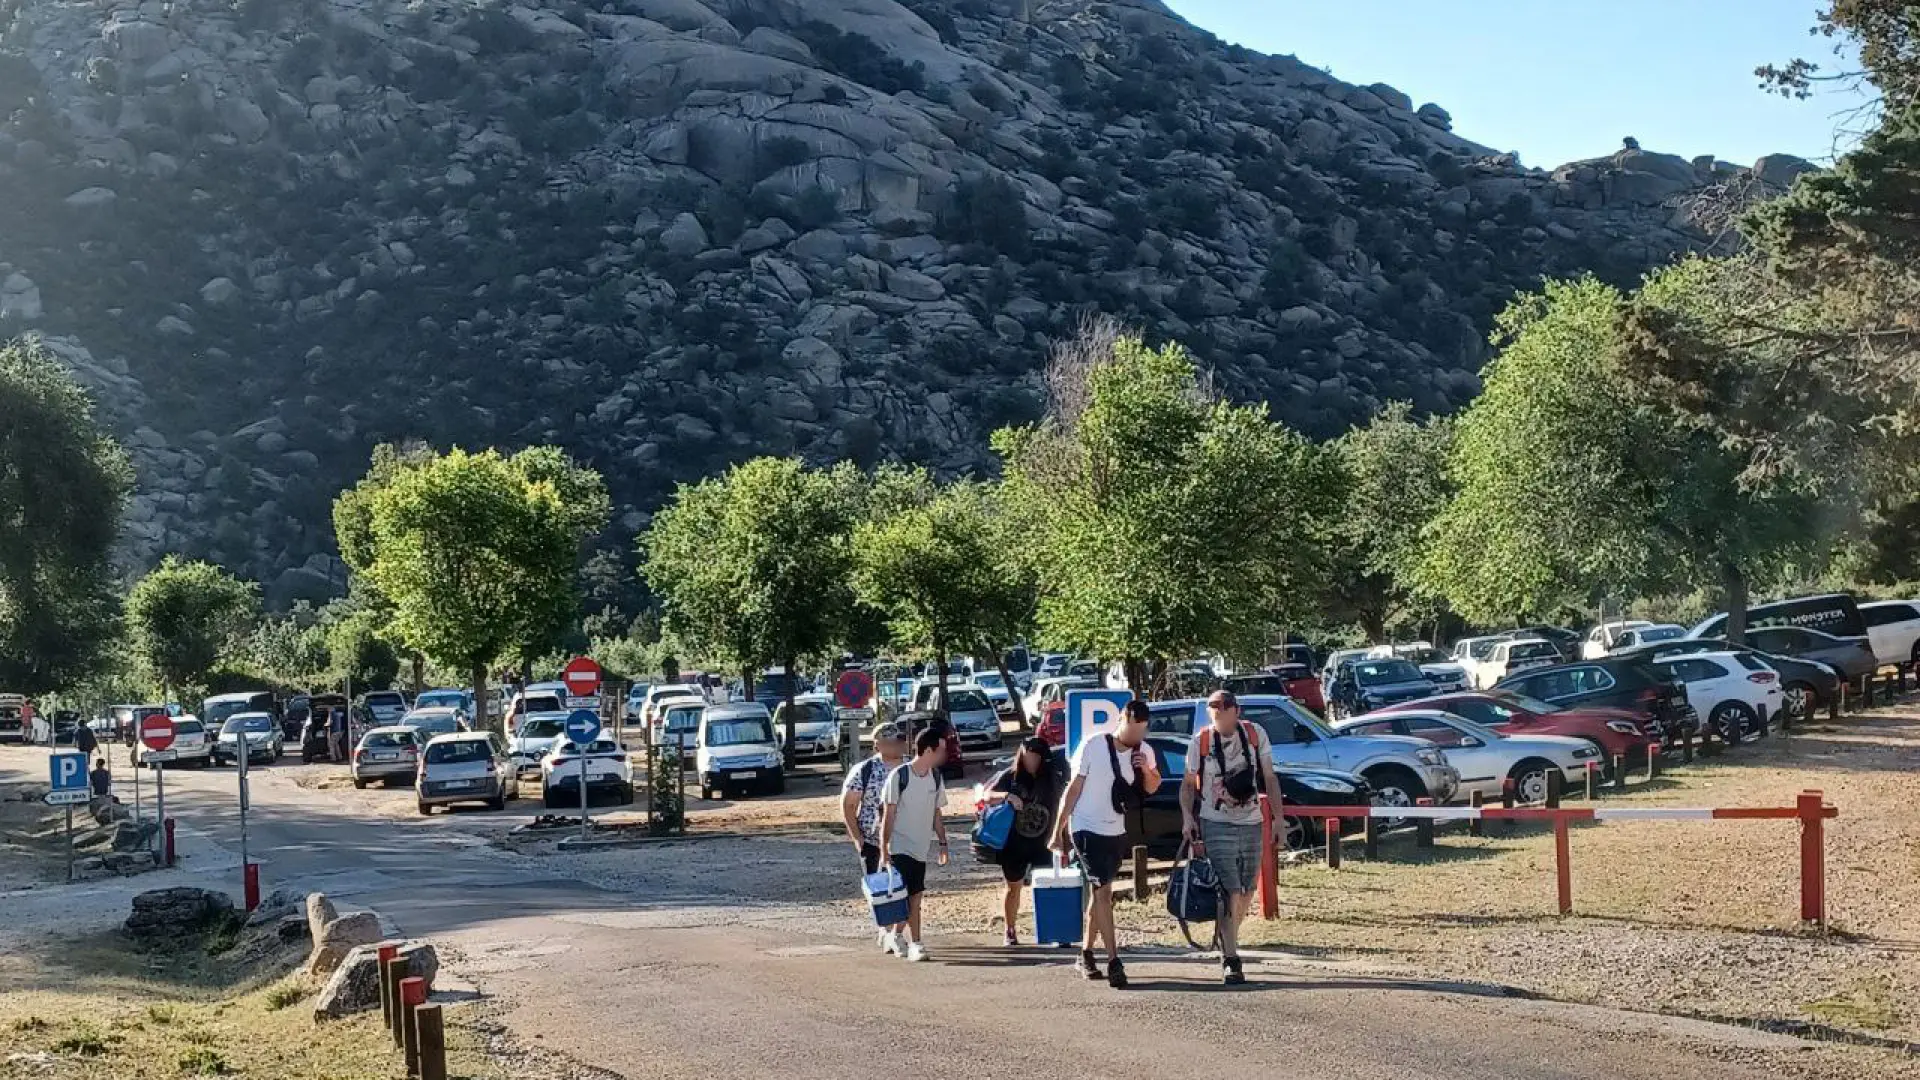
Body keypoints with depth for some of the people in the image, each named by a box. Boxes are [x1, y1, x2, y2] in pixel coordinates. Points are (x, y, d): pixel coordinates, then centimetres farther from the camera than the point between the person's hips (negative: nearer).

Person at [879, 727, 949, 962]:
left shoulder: (936, 778, 6)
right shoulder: (899, 776, -12)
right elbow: (888, 815, -10)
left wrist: (942, 843, 10)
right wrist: (884, 850, -12)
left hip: (922, 848, 6)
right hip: (900, 847, -6)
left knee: (914, 896, 8)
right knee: (914, 895, -13)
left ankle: (897, 937, 24)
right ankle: (915, 944, -9)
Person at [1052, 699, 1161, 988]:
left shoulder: (1144, 752, -2)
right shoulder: (1094, 746, -15)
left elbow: (1152, 788, 12)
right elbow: (1074, 788, -8)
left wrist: (1147, 771, -11)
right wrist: (1059, 829, -6)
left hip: (1116, 832, 5)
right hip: (1086, 829, -5)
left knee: (1099, 892, 13)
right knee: (1103, 890, -14)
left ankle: (1086, 956, 25)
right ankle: (1113, 962, -17)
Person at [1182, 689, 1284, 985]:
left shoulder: (1255, 735, -2)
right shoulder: (1200, 742, -5)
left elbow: (1270, 779, 5)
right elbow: (1189, 783, 4)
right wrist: (1187, 816, -11)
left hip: (1251, 824, 3)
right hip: (1216, 826, -3)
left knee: (1247, 891, 12)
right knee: (1229, 892, -12)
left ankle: (1228, 940, 35)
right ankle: (1230, 960, -8)